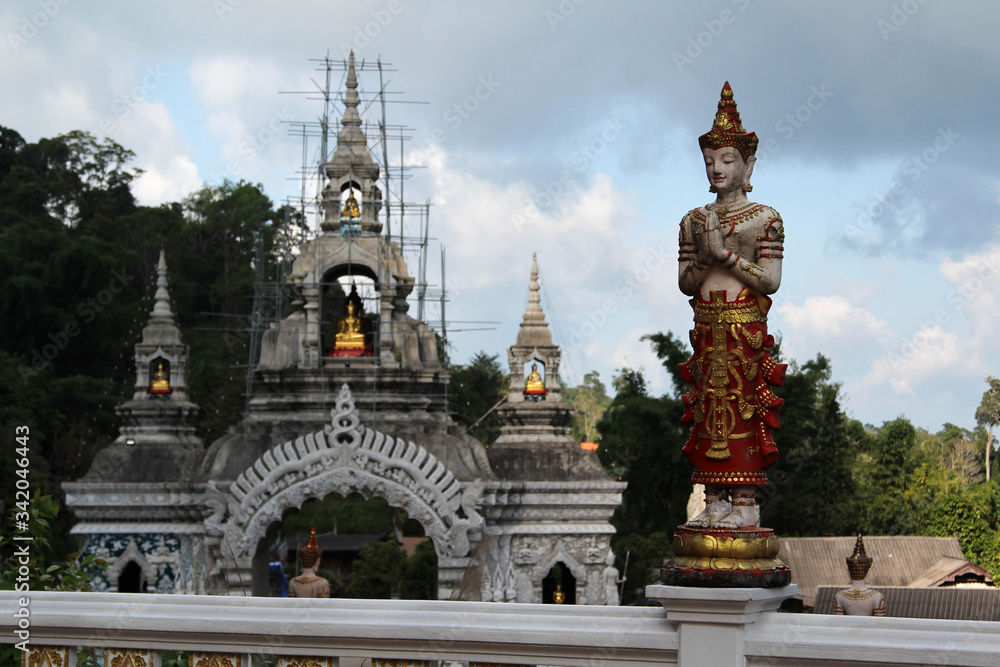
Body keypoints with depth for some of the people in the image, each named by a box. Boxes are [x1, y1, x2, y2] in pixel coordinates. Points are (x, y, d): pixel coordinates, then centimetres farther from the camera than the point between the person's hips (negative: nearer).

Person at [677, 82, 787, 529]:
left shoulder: (765, 219, -1)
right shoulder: (695, 220, 13)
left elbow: (771, 280, -8)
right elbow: (684, 282, 8)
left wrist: (727, 255, -13)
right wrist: (706, 257, -10)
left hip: (746, 328, -5)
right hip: (707, 329, 5)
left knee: (744, 411, -7)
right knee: (709, 412, 2)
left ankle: (744, 504, -5)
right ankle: (715, 502, 6)